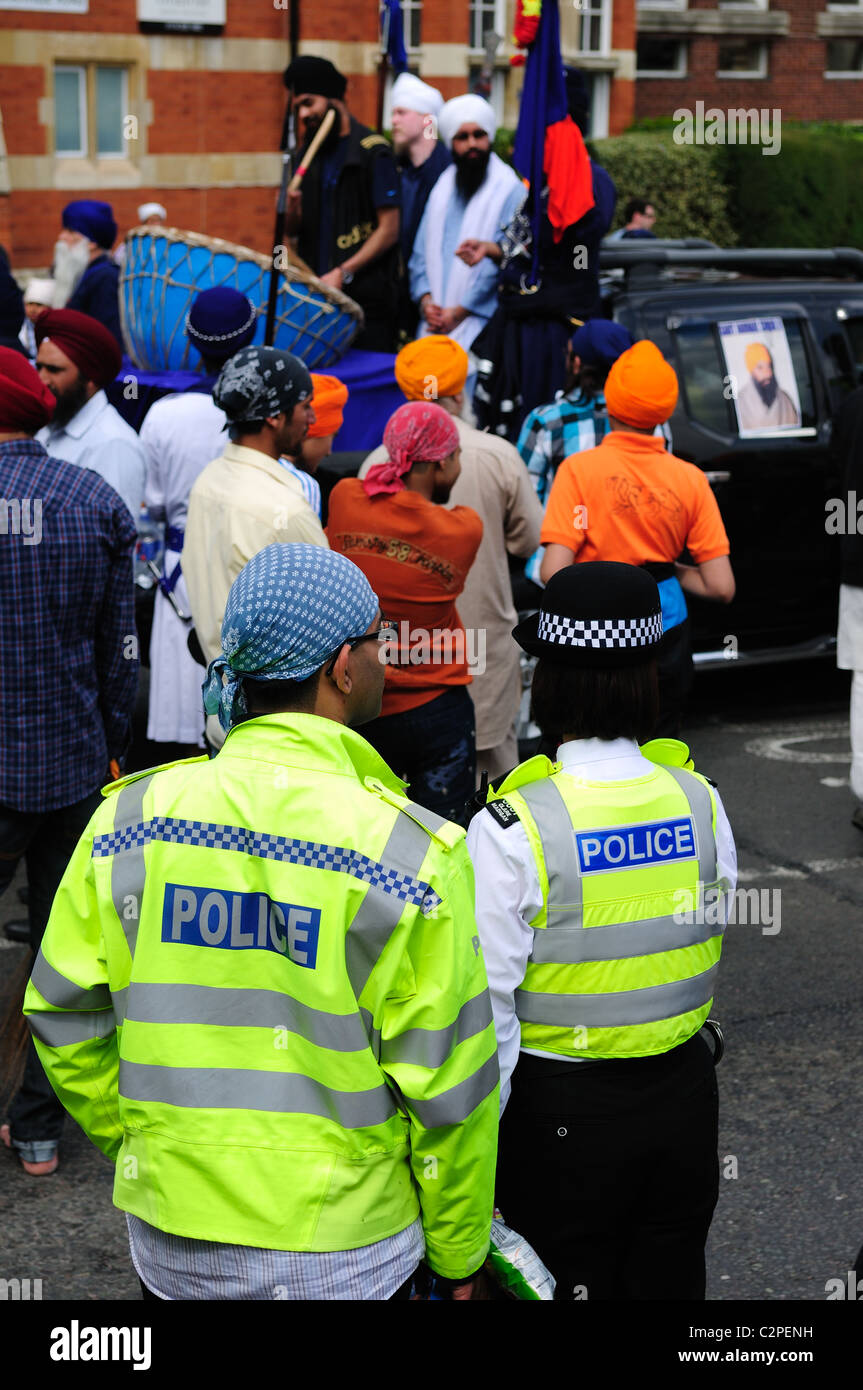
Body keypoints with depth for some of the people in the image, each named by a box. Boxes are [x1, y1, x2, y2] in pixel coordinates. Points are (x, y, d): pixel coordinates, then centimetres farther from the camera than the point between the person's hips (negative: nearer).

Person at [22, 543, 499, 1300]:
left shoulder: (131, 817, -5)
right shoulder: (412, 853, -15)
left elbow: (64, 1021, 2)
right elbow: (448, 1088, -11)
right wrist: (459, 1258, 4)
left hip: (169, 1244, 3)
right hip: (338, 1256, -3)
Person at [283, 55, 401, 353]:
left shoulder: (372, 151, -5)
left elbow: (389, 230, -9)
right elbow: (293, 230, 16)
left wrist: (343, 273, -17)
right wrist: (291, 209, -7)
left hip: (366, 299, -6)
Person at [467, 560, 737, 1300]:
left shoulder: (514, 829, -20)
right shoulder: (701, 802, -7)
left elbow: (486, 1006, -16)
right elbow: (711, 948, 6)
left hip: (562, 1107, -4)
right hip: (684, 1095, 4)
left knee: (565, 1281, 11)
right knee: (670, 1278, 20)